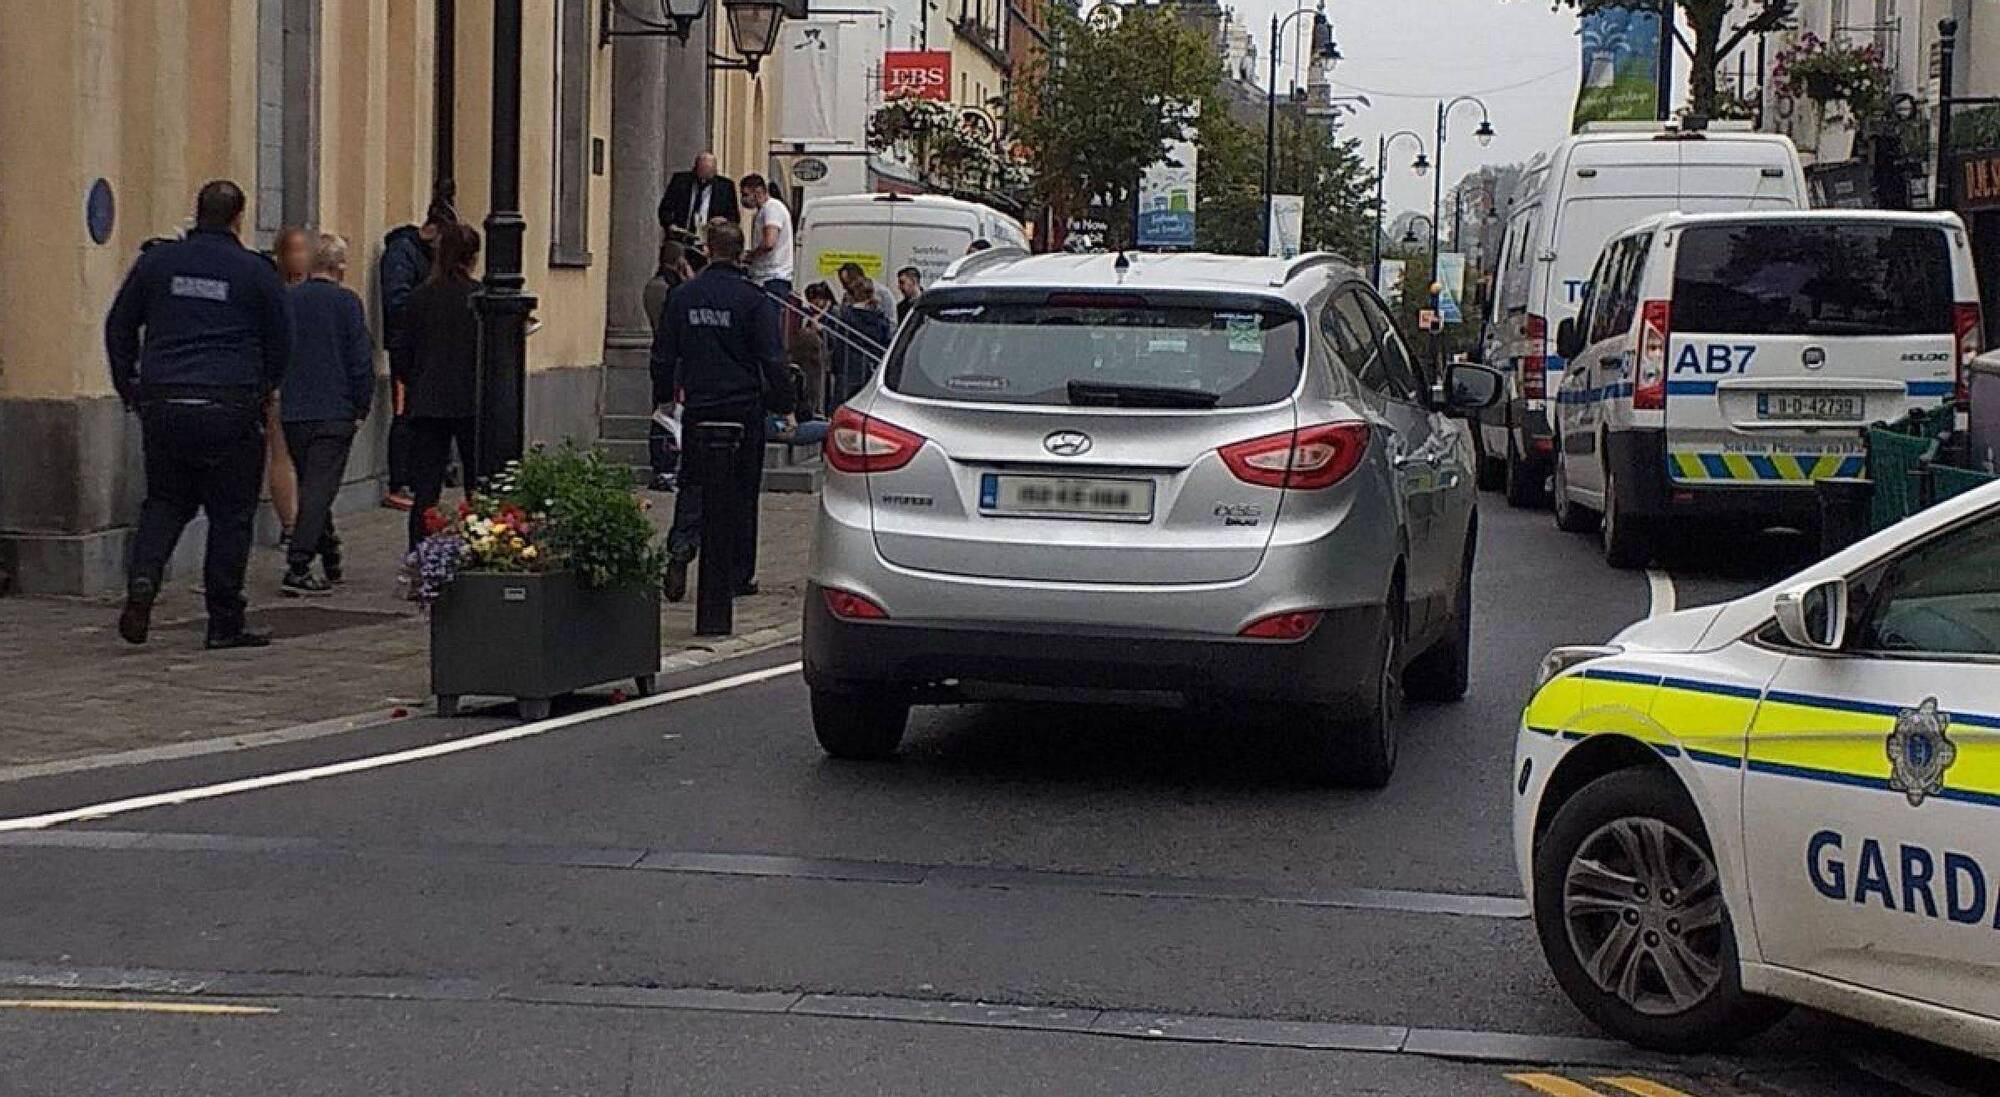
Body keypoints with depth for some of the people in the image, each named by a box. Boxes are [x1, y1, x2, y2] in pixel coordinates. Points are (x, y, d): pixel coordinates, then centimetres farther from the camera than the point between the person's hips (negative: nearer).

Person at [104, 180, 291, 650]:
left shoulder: (156, 262, 6)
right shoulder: (256, 272, -1)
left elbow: (119, 328, 11)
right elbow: (280, 345, 5)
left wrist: (129, 389, 20)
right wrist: (260, 391, 20)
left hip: (162, 404, 3)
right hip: (230, 408, -3)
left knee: (164, 501, 17)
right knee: (231, 513, 6)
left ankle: (143, 577, -8)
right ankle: (225, 623, 8)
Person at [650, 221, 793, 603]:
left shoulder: (682, 297, 3)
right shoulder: (752, 299, -8)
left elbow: (664, 356, 9)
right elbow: (772, 359, -9)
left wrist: (663, 399, 22)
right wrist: (784, 406, -1)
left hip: (698, 409, 2)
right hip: (744, 408, -2)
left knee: (693, 483, 11)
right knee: (742, 490, 6)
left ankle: (681, 544, -17)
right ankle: (739, 576, 8)